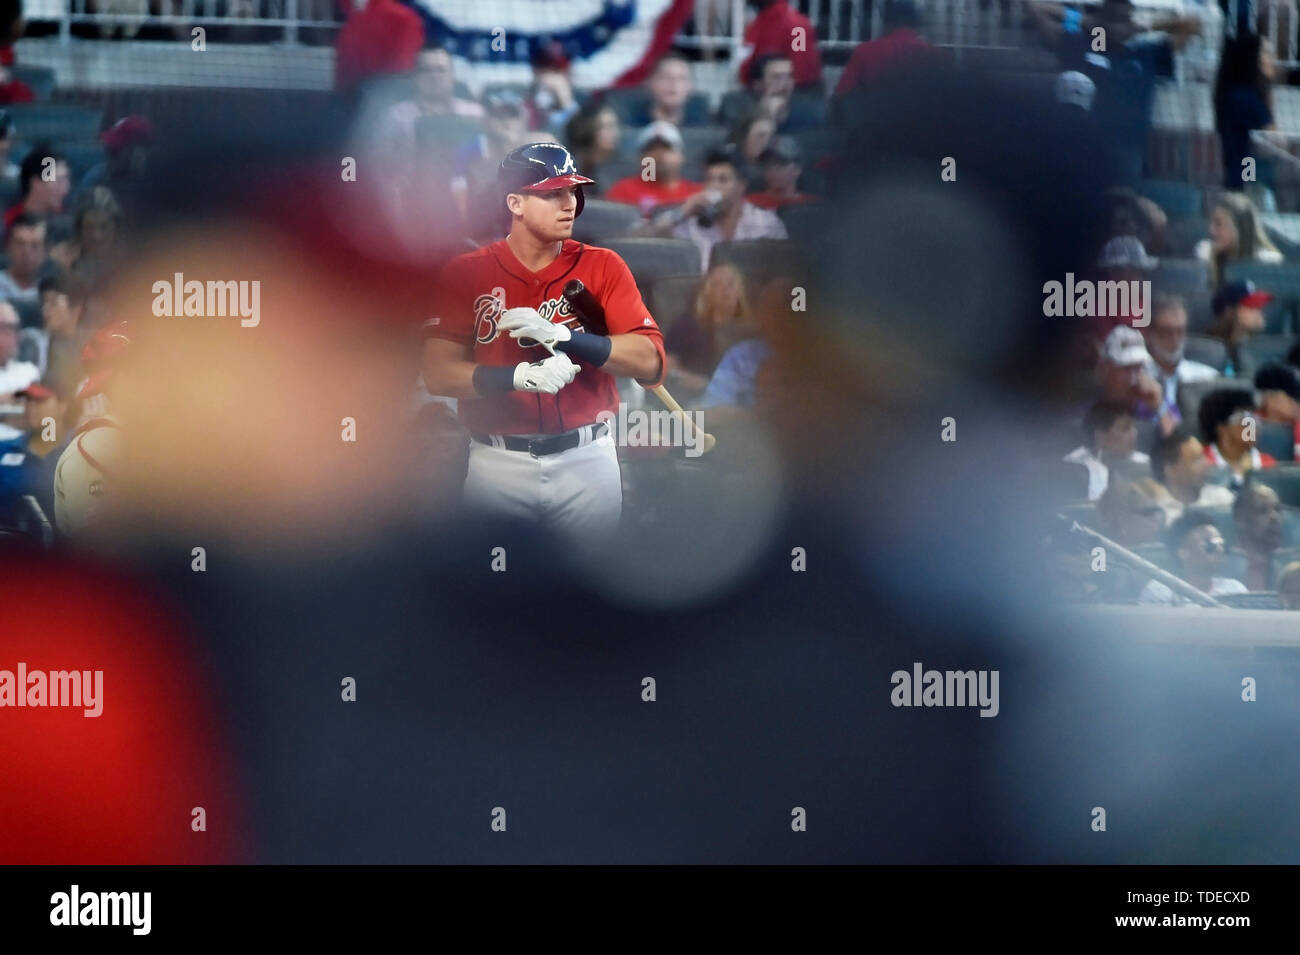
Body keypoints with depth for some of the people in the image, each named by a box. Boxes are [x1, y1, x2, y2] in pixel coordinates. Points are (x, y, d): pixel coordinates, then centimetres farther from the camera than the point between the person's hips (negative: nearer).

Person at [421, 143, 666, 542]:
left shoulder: (603, 268, 1)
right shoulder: (466, 273, -1)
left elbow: (651, 361, -9)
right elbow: (438, 374, -10)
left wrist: (563, 336, -23)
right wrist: (522, 376, -26)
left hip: (586, 463, 1)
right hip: (498, 464, -1)